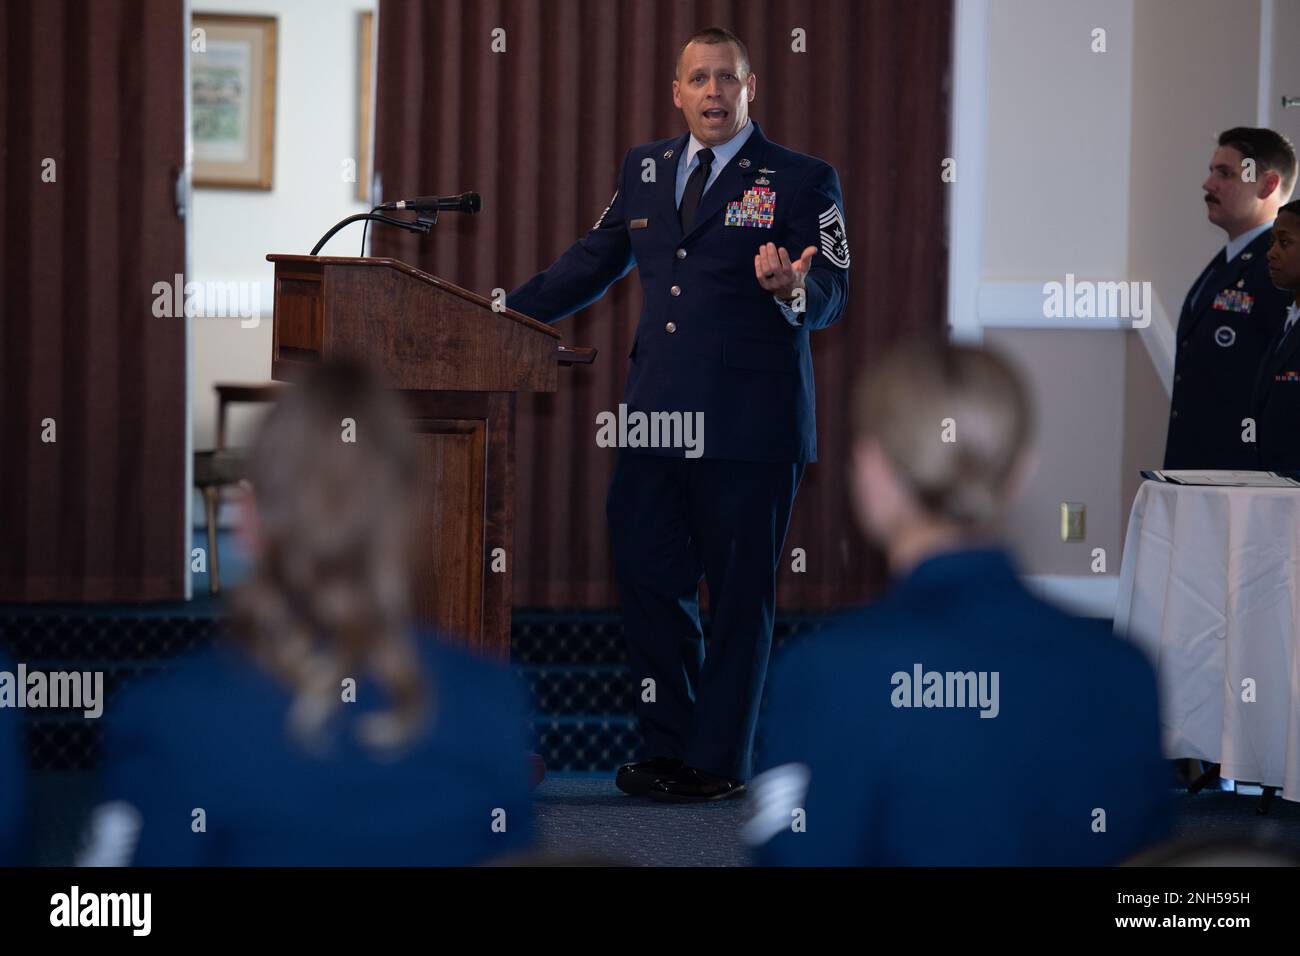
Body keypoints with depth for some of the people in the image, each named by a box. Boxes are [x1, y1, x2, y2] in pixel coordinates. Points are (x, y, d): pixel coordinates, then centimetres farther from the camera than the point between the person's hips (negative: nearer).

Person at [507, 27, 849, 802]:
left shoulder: (804, 180, -2)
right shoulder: (645, 169, 13)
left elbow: (832, 298, -7)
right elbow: (591, 264, 21)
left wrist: (794, 289, -30)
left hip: (750, 425, -5)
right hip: (659, 417, 5)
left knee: (740, 593, 3)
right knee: (647, 577, 10)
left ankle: (720, 762, 13)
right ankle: (668, 745, 25)